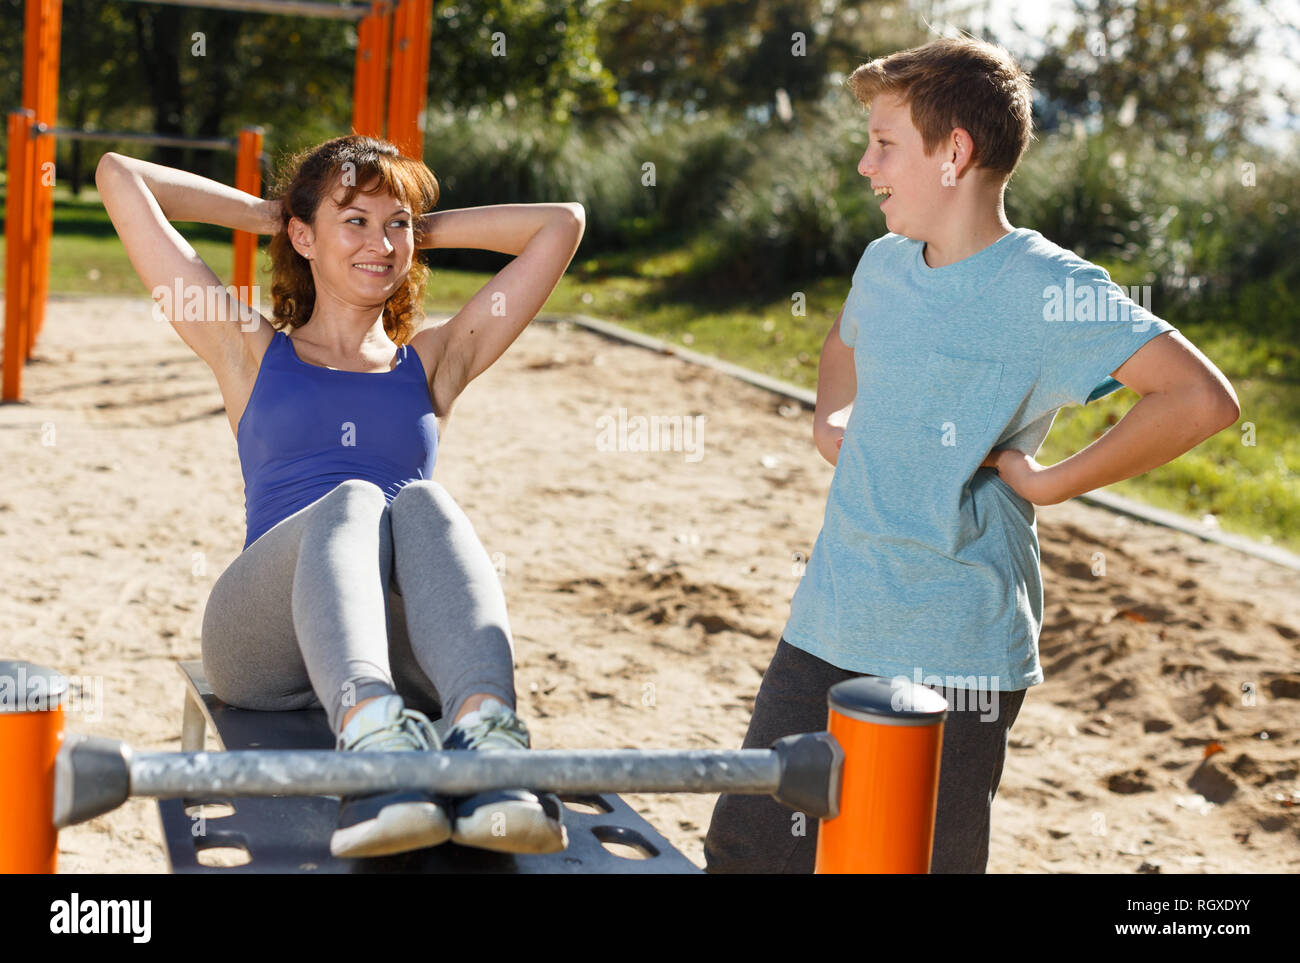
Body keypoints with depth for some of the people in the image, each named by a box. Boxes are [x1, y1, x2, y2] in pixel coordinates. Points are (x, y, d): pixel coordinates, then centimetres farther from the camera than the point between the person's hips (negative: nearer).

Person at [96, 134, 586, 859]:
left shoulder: (433, 361, 30)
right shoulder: (251, 352, 26)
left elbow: (562, 223, 31)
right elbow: (119, 177, 28)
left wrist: (421, 230, 35)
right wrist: (265, 213, 34)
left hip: (409, 650, 1)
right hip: (267, 647, -1)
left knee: (424, 501, -31)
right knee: (350, 501, -32)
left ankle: (487, 731, -58)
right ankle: (373, 734, -61)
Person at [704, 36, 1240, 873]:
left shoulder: (1049, 291, -14)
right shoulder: (884, 264, 9)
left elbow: (1204, 400, -25)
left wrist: (1050, 482, -18)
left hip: (954, 657, -7)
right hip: (826, 631, 7)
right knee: (746, 848, 11)